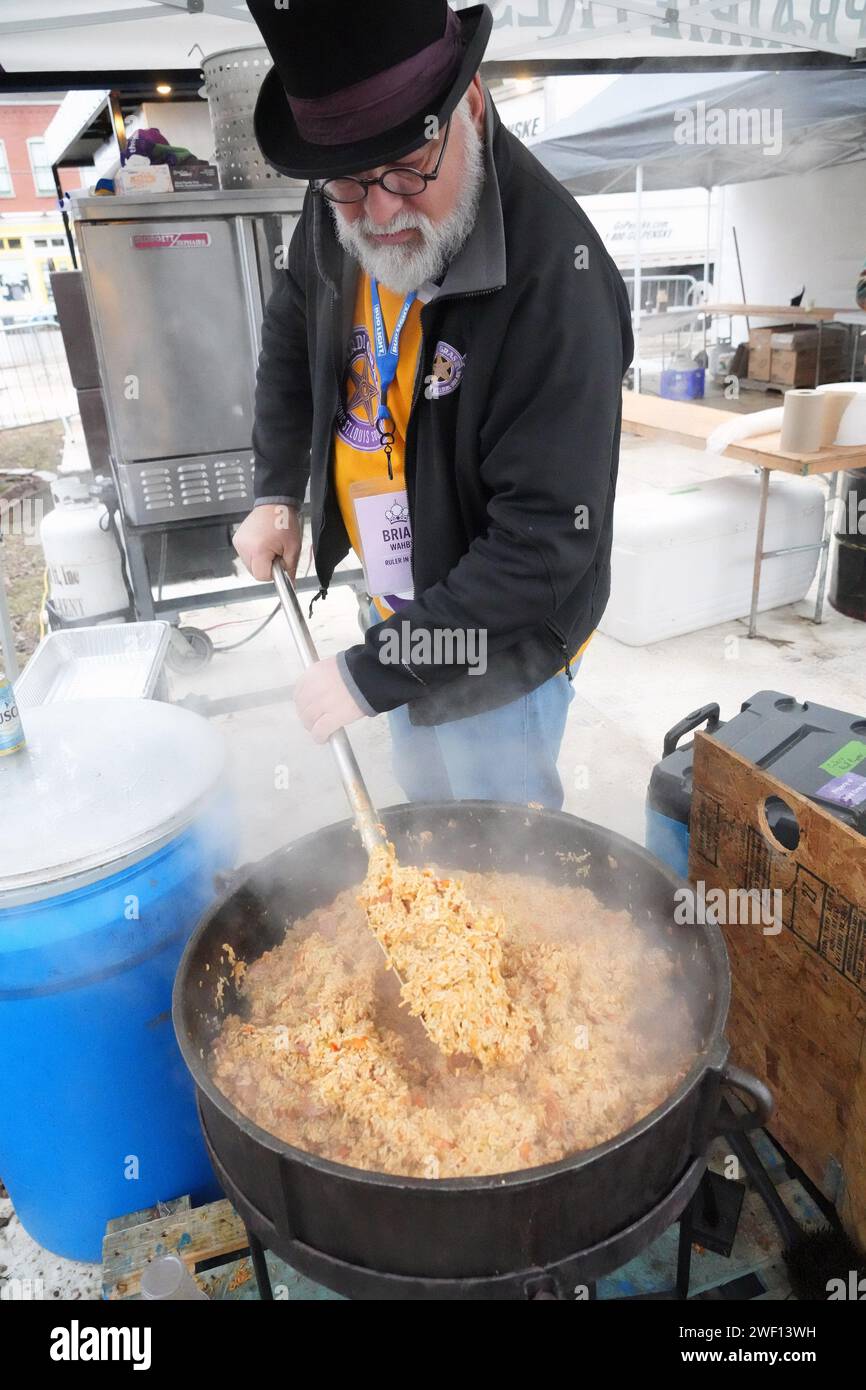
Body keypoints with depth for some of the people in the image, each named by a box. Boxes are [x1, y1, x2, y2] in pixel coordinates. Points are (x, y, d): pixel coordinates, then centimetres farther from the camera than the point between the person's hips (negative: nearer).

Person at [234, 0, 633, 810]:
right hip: (403, 607, 7)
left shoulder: (552, 277, -29)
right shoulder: (338, 216, -7)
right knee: (422, 814, 27)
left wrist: (375, 673, -26)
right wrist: (276, 492, 4)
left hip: (496, 640, -6)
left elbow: (546, 544, -30)